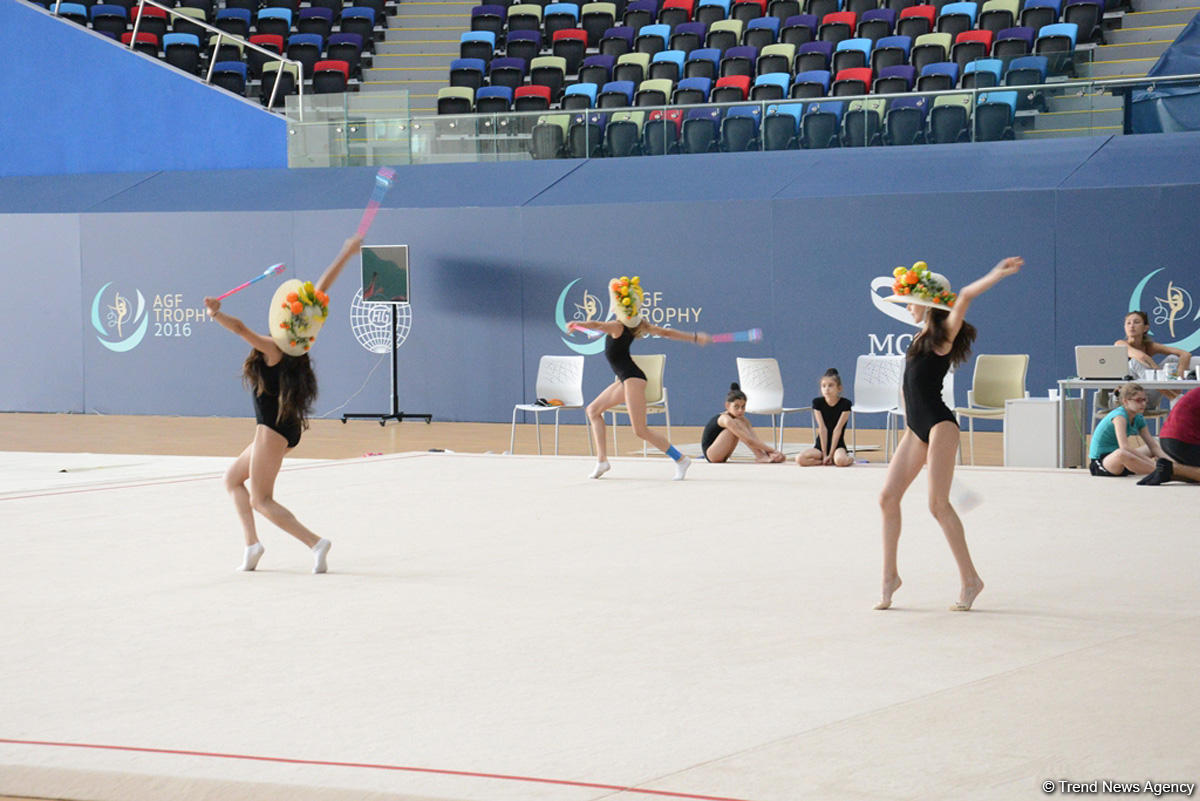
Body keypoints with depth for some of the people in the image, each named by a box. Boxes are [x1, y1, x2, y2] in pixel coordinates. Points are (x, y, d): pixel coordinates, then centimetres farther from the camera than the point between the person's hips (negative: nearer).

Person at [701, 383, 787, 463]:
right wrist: (771, 450, -32)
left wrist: (767, 451, -26)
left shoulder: (742, 420, 1)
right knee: (738, 423, -22)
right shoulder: (726, 419, -25)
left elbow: (755, 439, -8)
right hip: (710, 453, -8)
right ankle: (760, 457, -24)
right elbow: (748, 440, -31)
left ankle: (763, 456, -18)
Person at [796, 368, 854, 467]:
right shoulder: (817, 402, -2)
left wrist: (830, 454, -14)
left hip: (837, 445, -2)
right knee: (800, 459, -26)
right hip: (821, 445, 2)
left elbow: (838, 429, -12)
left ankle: (850, 458, 0)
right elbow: (822, 428, -8)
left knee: (841, 461, -37)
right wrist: (825, 454, -11)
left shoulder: (845, 403, -9)